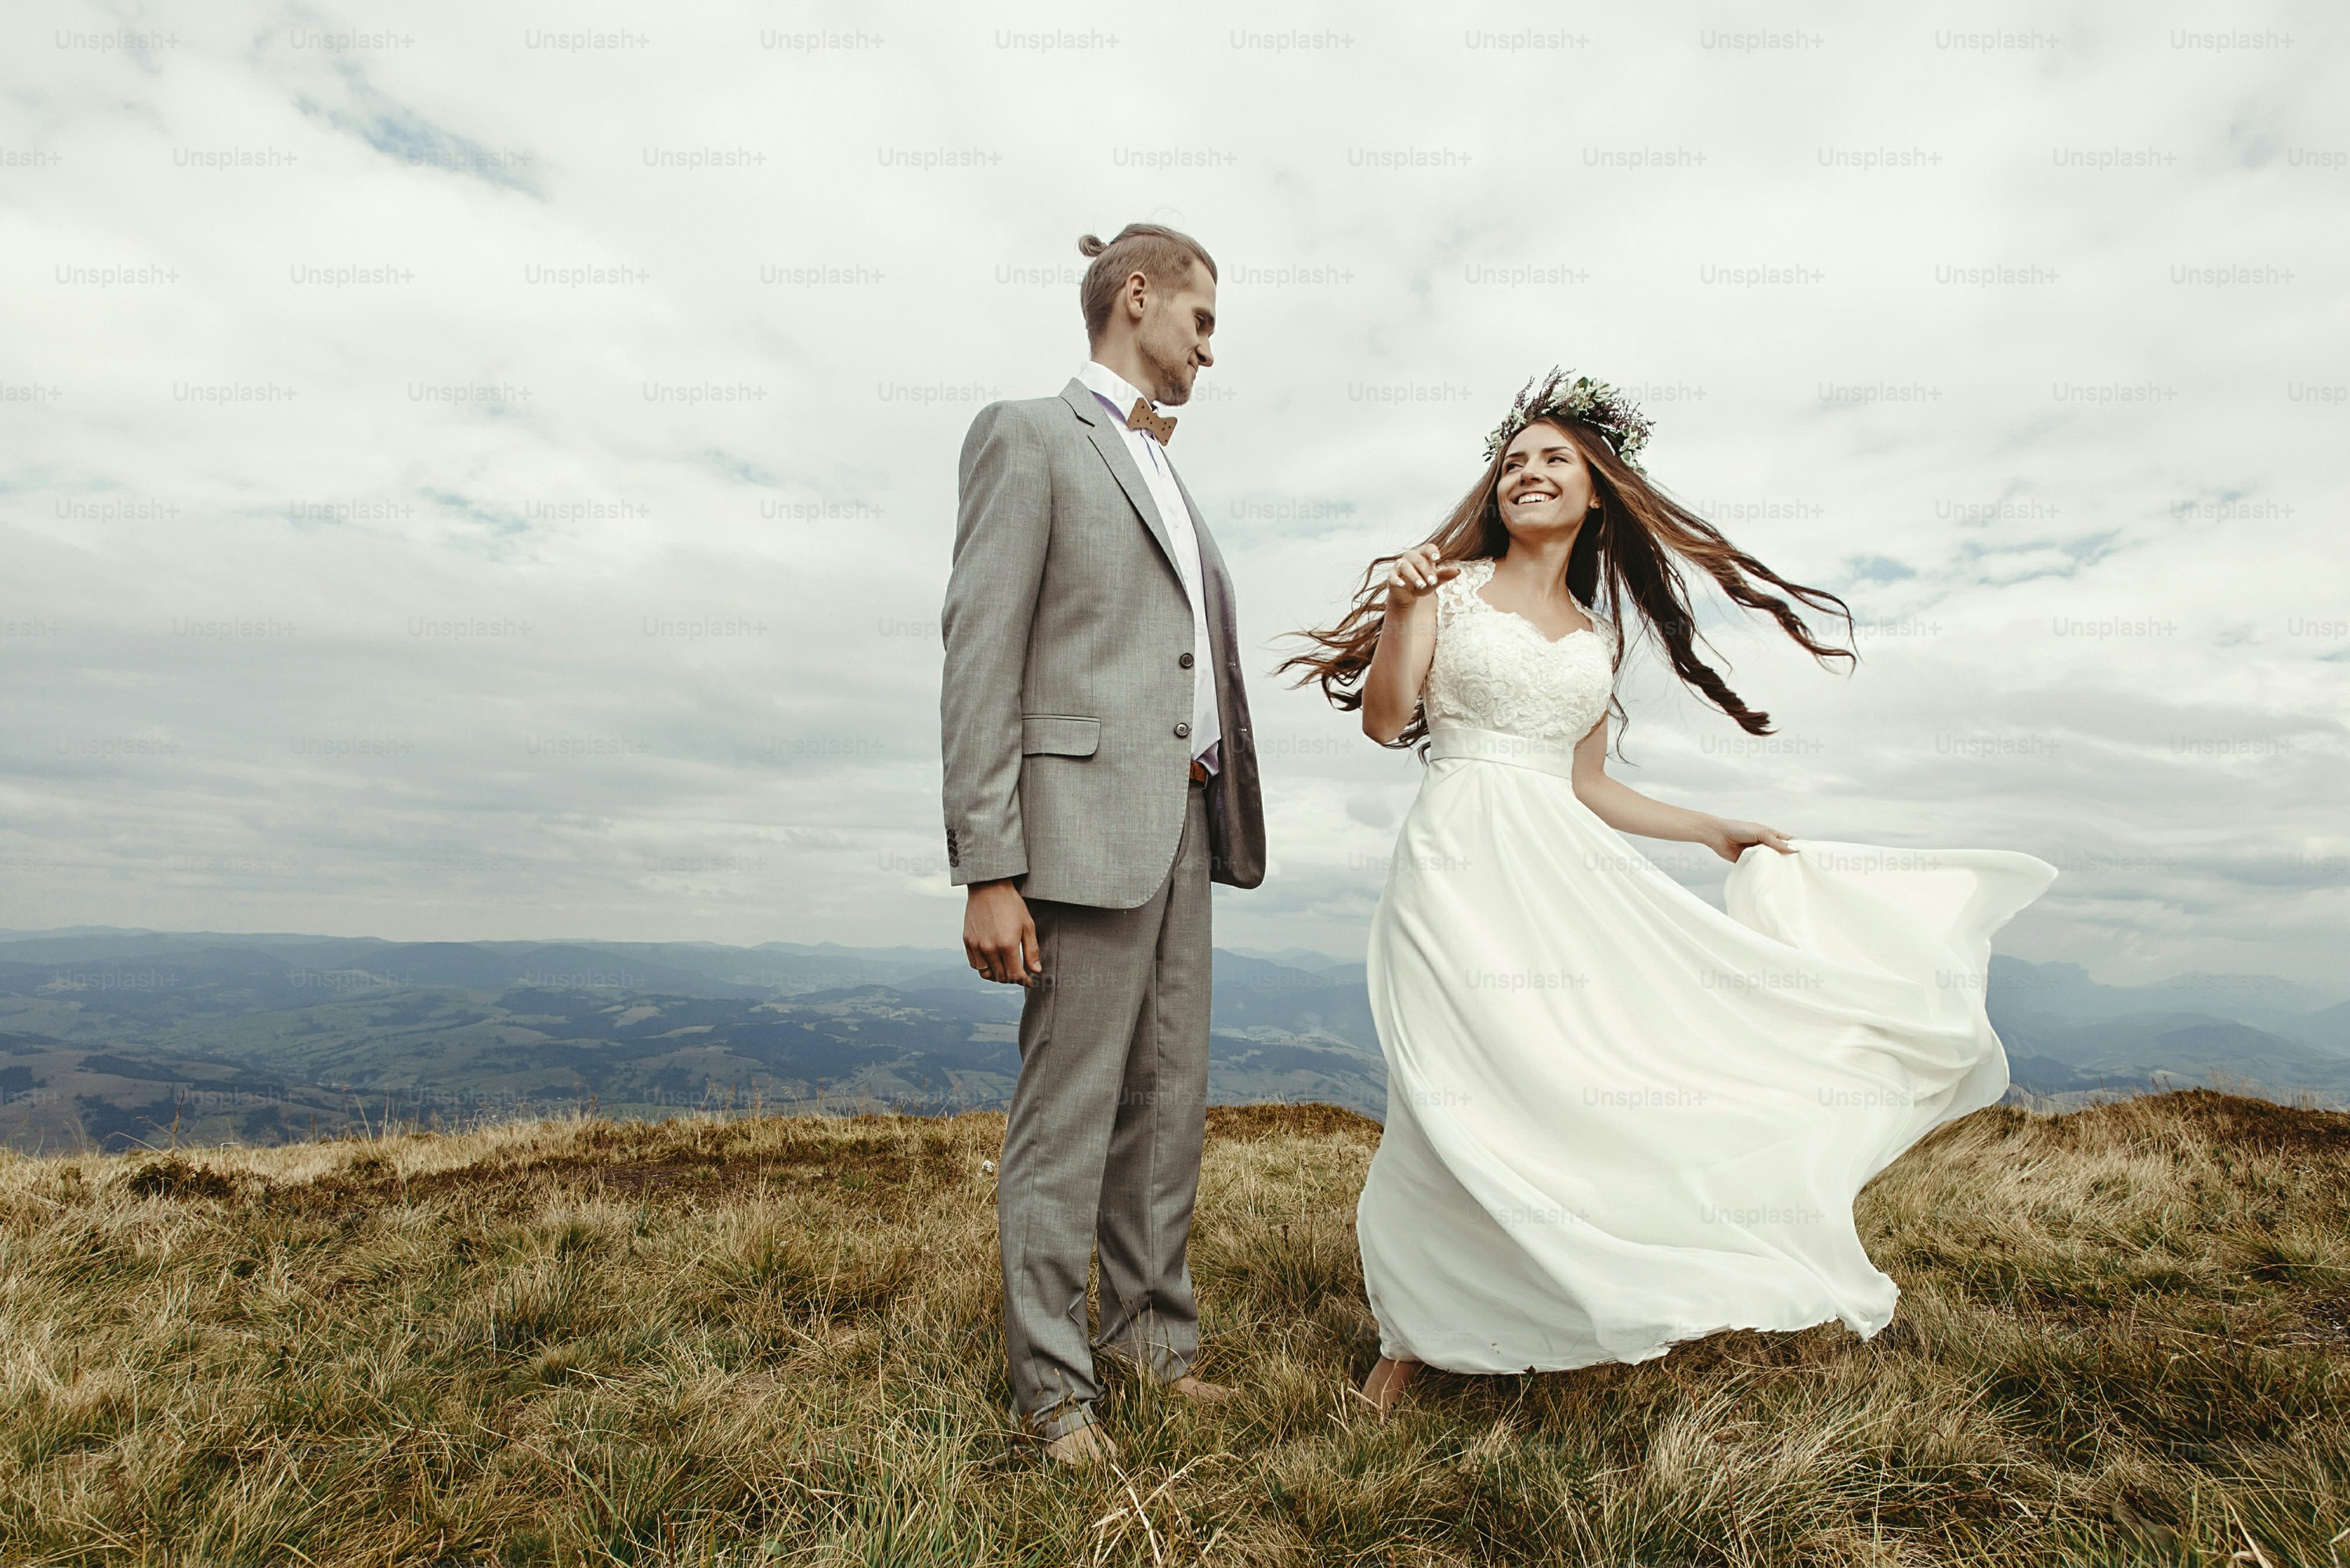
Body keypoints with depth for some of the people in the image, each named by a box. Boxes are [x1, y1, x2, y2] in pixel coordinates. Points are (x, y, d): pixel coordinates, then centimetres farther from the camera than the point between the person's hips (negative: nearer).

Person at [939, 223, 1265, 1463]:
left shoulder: (1164, 475, 25)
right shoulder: (1028, 436, 0)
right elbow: (981, 656, -10)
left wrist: (1214, 822, 15)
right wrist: (986, 871, -17)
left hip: (1183, 824, 8)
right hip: (1086, 818, -8)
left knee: (1170, 1099, 12)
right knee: (1068, 1111, -1)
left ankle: (1151, 1326, 28)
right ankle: (1051, 1380, 16)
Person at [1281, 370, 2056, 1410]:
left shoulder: (1597, 633, 18)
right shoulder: (1454, 587, 7)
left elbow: (1586, 787, 19)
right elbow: (1384, 720, -4)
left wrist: (1716, 831, 22)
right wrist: (1409, 606, -16)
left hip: (1564, 869, 5)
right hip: (1461, 860, -4)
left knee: (1577, 1084, -1)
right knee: (1458, 1096, -8)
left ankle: (1551, 1318, 20)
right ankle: (1415, 1333, 10)